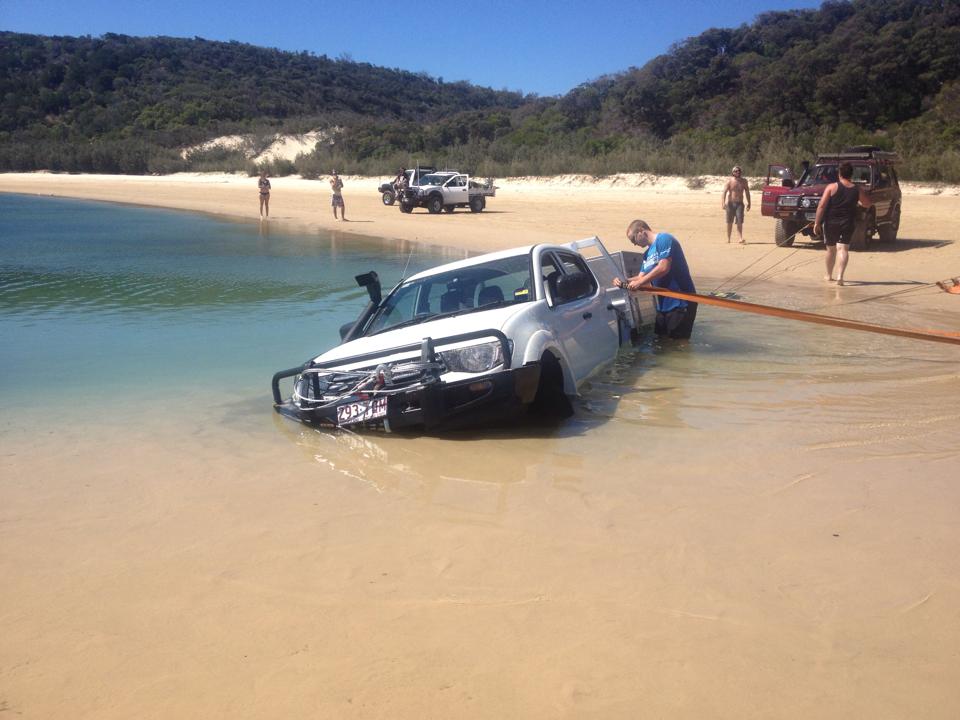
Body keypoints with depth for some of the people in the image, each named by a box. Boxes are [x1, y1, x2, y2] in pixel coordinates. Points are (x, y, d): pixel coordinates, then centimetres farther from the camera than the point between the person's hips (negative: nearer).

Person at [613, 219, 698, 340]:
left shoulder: (664, 239, -12)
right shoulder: (647, 254, 16)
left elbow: (663, 268, -24)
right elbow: (642, 277, 13)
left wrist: (639, 282, -19)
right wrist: (624, 282, -6)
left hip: (680, 302, -9)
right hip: (664, 304, 10)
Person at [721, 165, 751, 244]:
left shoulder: (744, 181, 7)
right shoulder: (729, 181, -1)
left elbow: (747, 192, 14)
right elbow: (724, 192, -9)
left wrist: (748, 203, 11)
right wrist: (723, 203, -22)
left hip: (739, 204, 1)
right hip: (730, 203, -1)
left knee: (739, 222, -12)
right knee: (729, 222, 5)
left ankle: (741, 238, -19)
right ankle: (728, 239, 14)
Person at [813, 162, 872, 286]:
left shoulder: (832, 187, -5)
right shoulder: (857, 190, 2)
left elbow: (821, 206, -11)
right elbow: (868, 203, 18)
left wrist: (817, 222, -8)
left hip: (831, 223, 0)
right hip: (848, 223, 0)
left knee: (831, 249, 15)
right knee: (843, 249, -4)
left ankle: (829, 275, 30)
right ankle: (840, 276, -22)